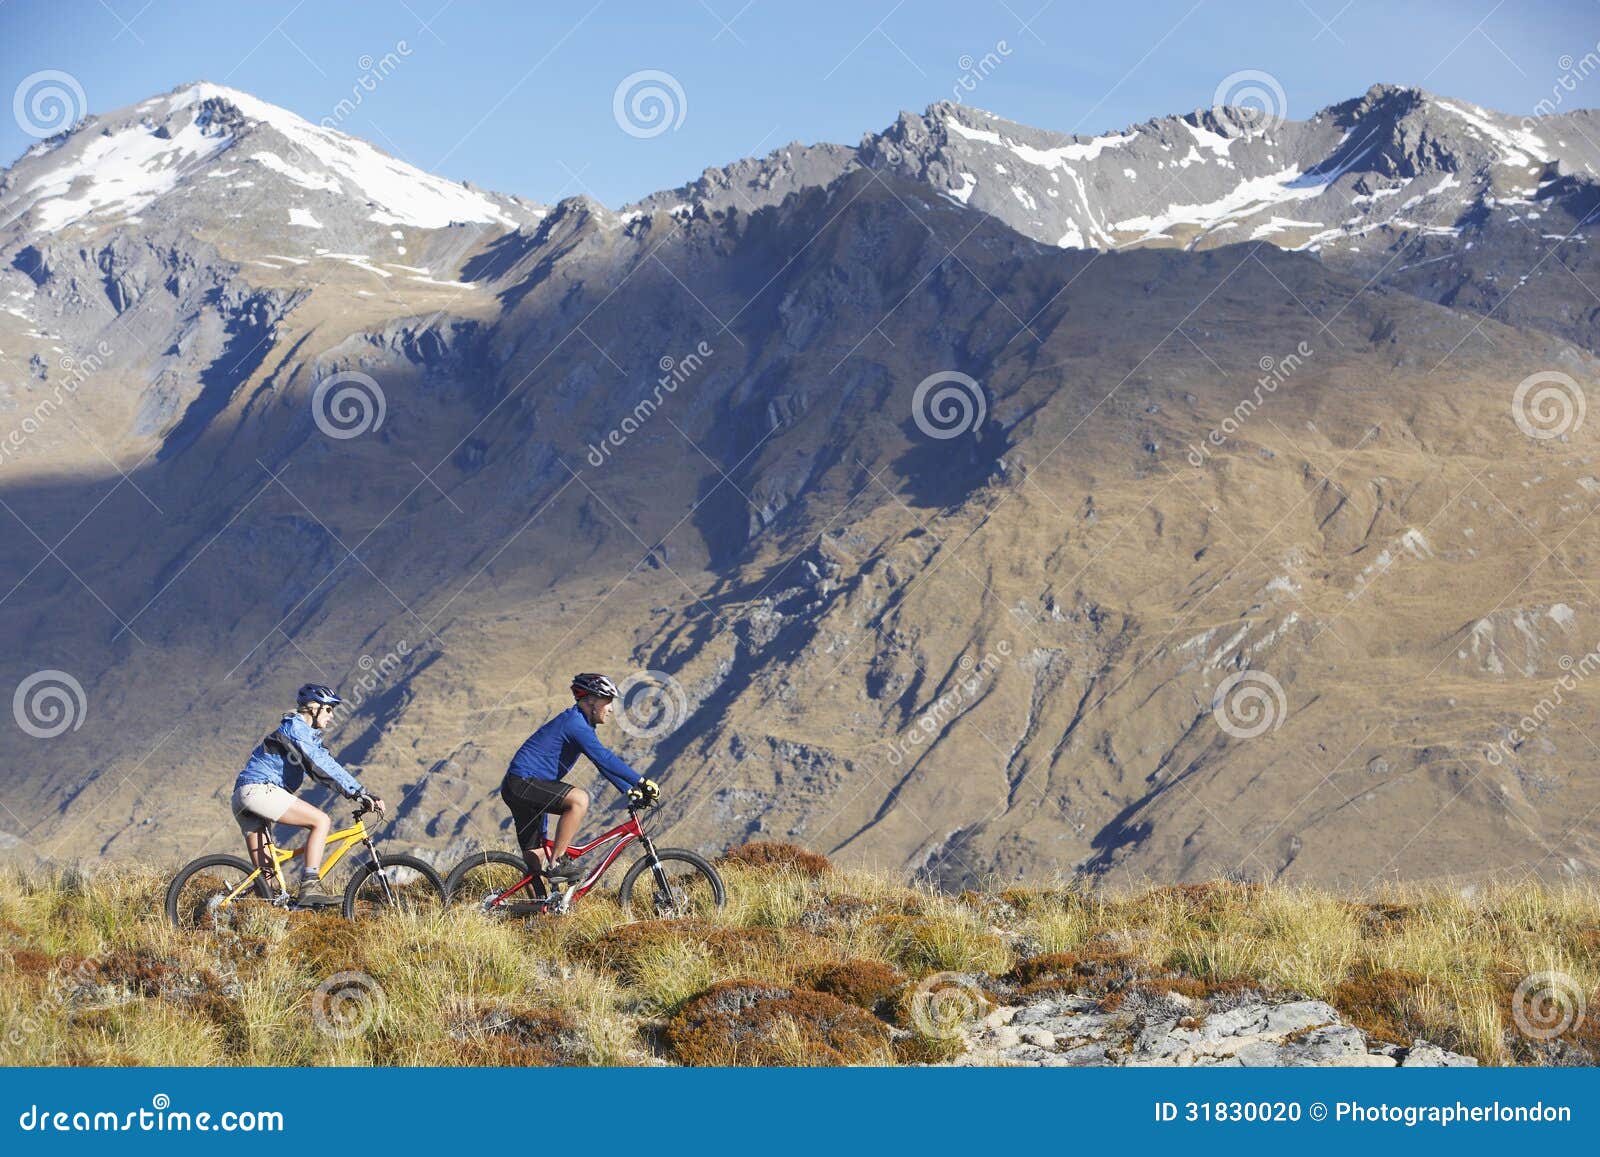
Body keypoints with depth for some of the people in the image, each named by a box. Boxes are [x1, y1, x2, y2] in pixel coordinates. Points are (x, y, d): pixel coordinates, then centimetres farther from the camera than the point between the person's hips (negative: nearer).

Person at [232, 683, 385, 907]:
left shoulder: (310, 735, 24)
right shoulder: (295, 727, -6)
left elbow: (325, 768, 20)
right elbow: (323, 764, -18)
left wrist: (360, 794, 8)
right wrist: (358, 791, -22)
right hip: (260, 790, -11)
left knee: (263, 873, 8)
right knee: (321, 820, -16)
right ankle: (310, 886, -25)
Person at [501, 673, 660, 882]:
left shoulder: (581, 724, 15)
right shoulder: (574, 722, -17)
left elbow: (603, 761, 20)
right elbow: (604, 759, -26)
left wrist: (631, 790, 11)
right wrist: (641, 782, -25)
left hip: (524, 786, 11)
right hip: (522, 784, -11)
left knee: (535, 857, 11)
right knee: (579, 799, -28)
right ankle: (557, 863, -23)